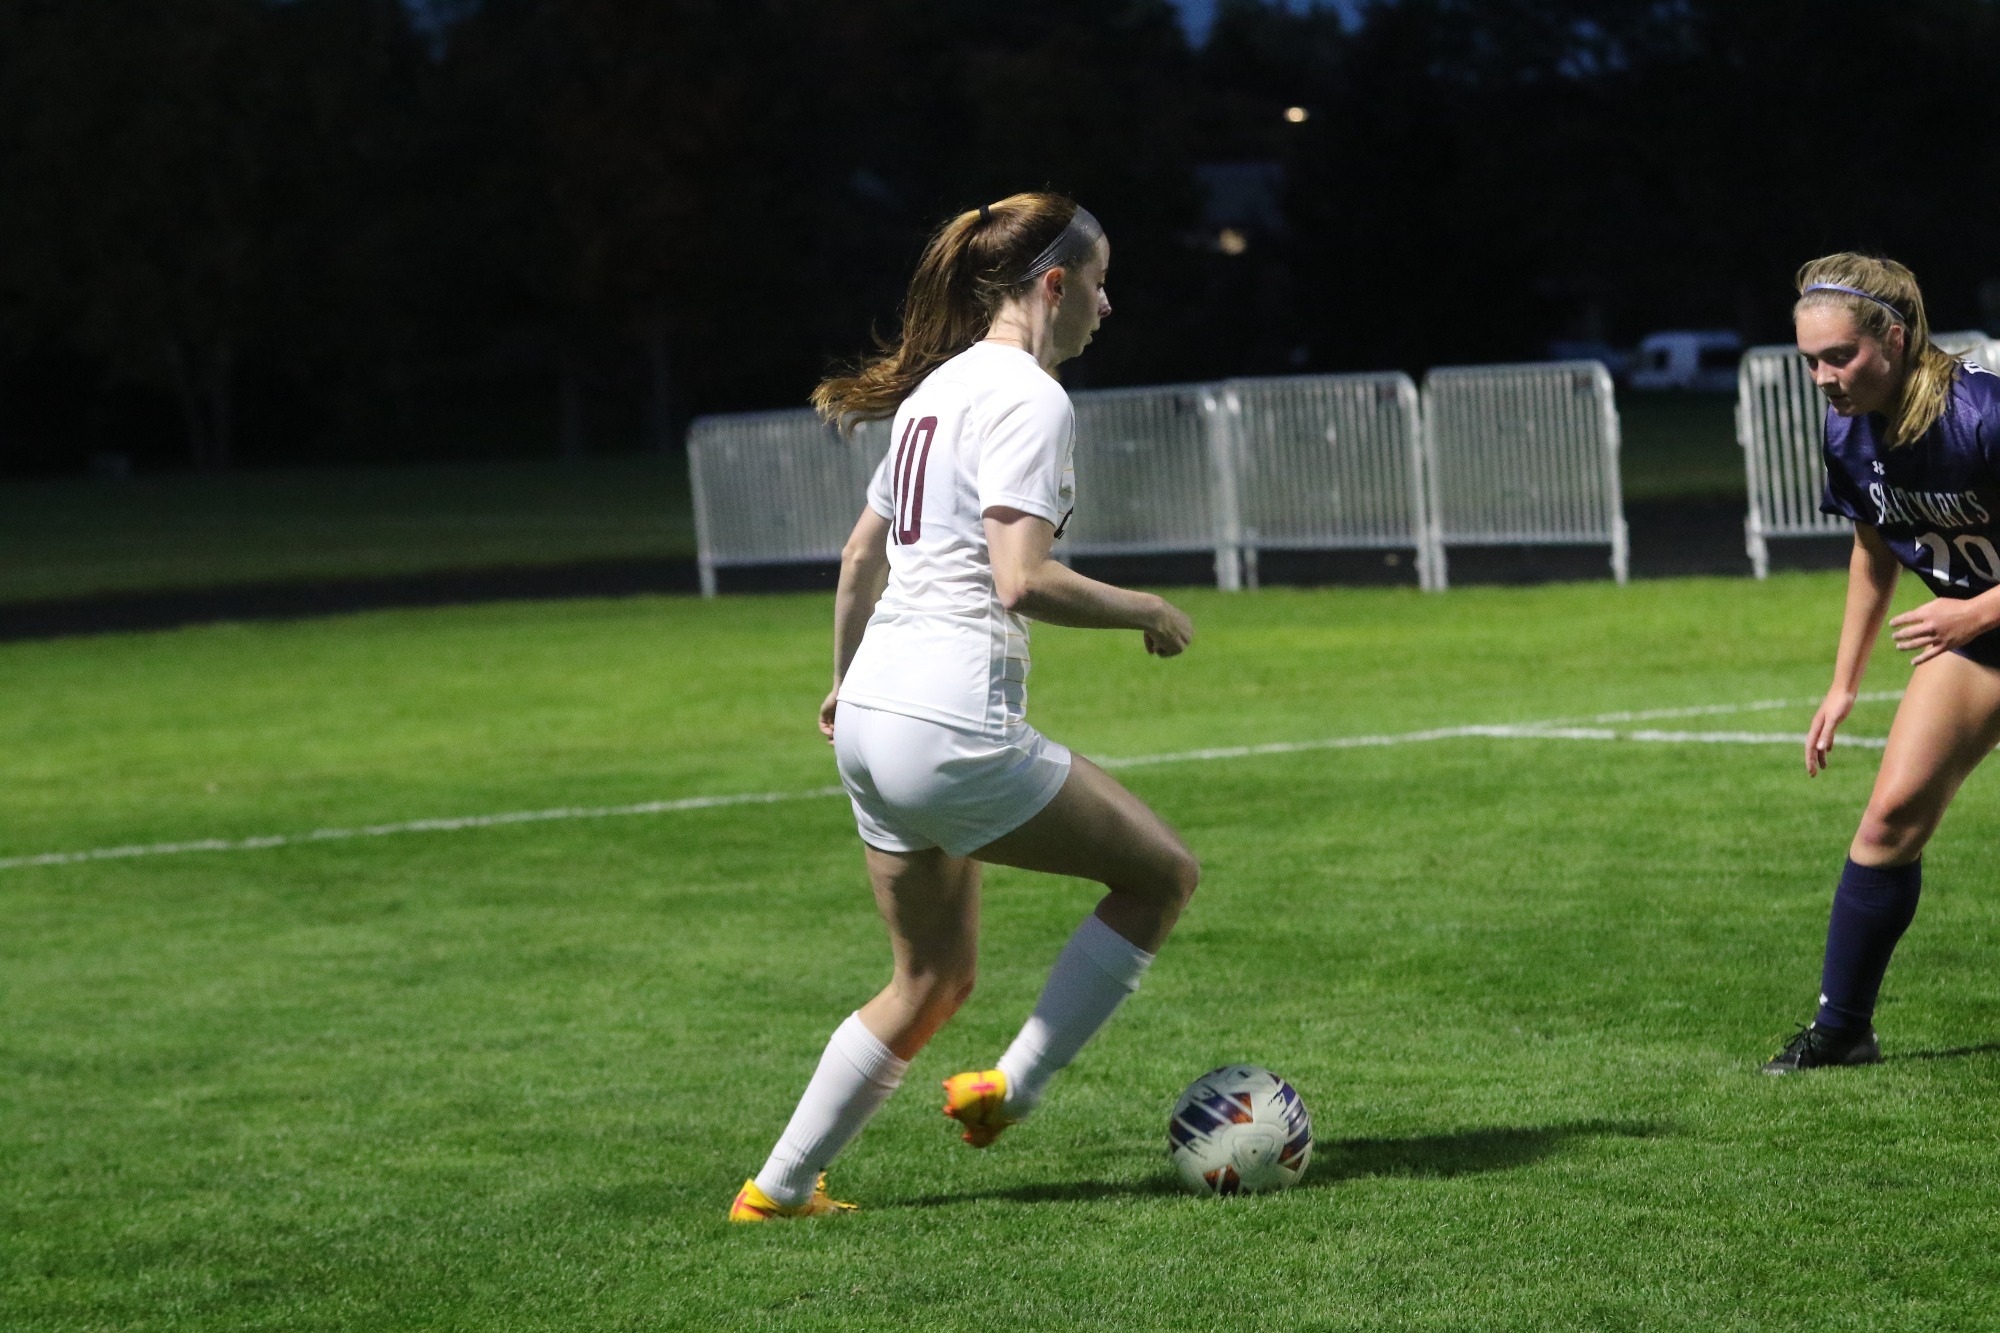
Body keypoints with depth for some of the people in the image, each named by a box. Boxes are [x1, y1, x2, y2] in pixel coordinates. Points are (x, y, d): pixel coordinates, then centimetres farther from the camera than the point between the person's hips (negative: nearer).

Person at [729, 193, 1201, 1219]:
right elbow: (1023, 581, -21)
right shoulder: (1028, 396, -11)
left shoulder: (939, 386, 17)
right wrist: (1148, 612, -7)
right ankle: (1010, 1088, 5)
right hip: (952, 731, -10)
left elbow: (861, 552, 26)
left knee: (932, 982, 18)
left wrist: (846, 680, 39)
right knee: (1162, 872, 5)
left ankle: (778, 1187, 17)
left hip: (873, 722, 10)